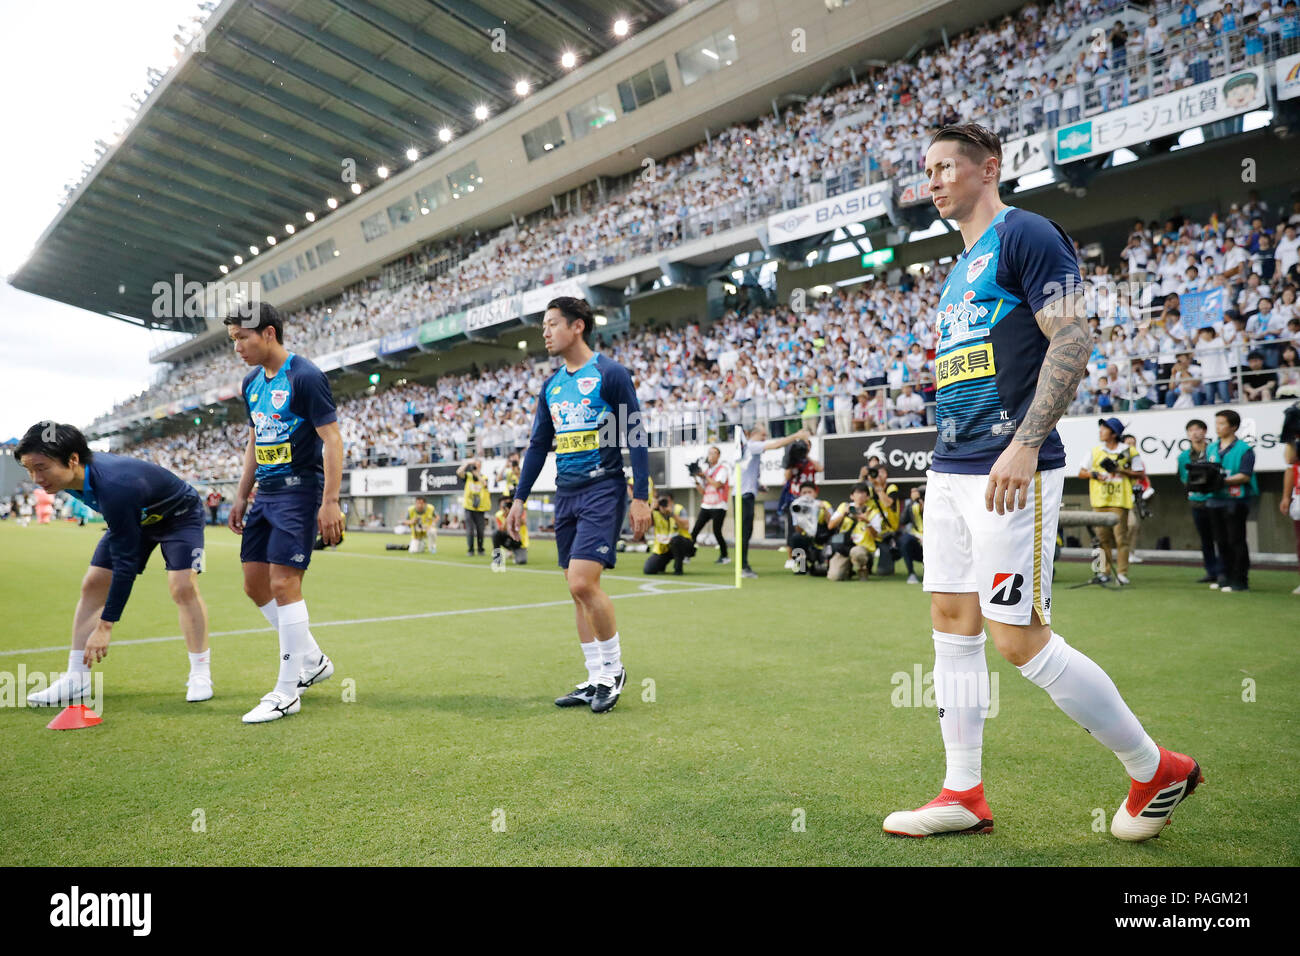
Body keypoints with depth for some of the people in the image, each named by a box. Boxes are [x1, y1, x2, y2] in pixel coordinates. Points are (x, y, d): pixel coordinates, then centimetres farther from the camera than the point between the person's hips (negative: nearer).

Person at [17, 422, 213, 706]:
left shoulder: (115, 487, -43)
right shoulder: (70, 476, -20)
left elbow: (125, 564, -39)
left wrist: (104, 627, -35)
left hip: (179, 515, -8)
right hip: (134, 518, 8)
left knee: (183, 586, -22)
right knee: (93, 584, -1)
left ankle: (201, 674, -7)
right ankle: (76, 681, 6)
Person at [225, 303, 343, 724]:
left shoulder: (305, 377, -13)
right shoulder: (252, 382, 13)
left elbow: (332, 439, -16)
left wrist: (330, 502, -21)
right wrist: (241, 497, 19)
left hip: (300, 489, -9)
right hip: (266, 493, 9)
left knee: (283, 584, -11)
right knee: (255, 584, 9)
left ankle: (287, 693, 1)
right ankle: (312, 661, 24)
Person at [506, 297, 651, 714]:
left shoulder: (609, 373, -5)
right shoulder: (552, 385, 15)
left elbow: (636, 437, -7)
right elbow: (538, 445, 20)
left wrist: (640, 497, -13)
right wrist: (519, 498, 16)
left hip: (603, 489, -7)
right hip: (566, 493, 7)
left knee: (582, 582, -16)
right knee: (578, 590, 7)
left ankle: (613, 669, 5)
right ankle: (596, 680, 17)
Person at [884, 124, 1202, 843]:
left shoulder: (1025, 234, -4)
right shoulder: (959, 269, 23)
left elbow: (1072, 340, -15)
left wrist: (1024, 444, -24)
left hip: (1009, 469, -9)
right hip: (949, 469, 9)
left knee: (1019, 636, -8)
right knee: (952, 622, 7)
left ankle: (1155, 769, 15)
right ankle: (964, 794, 17)